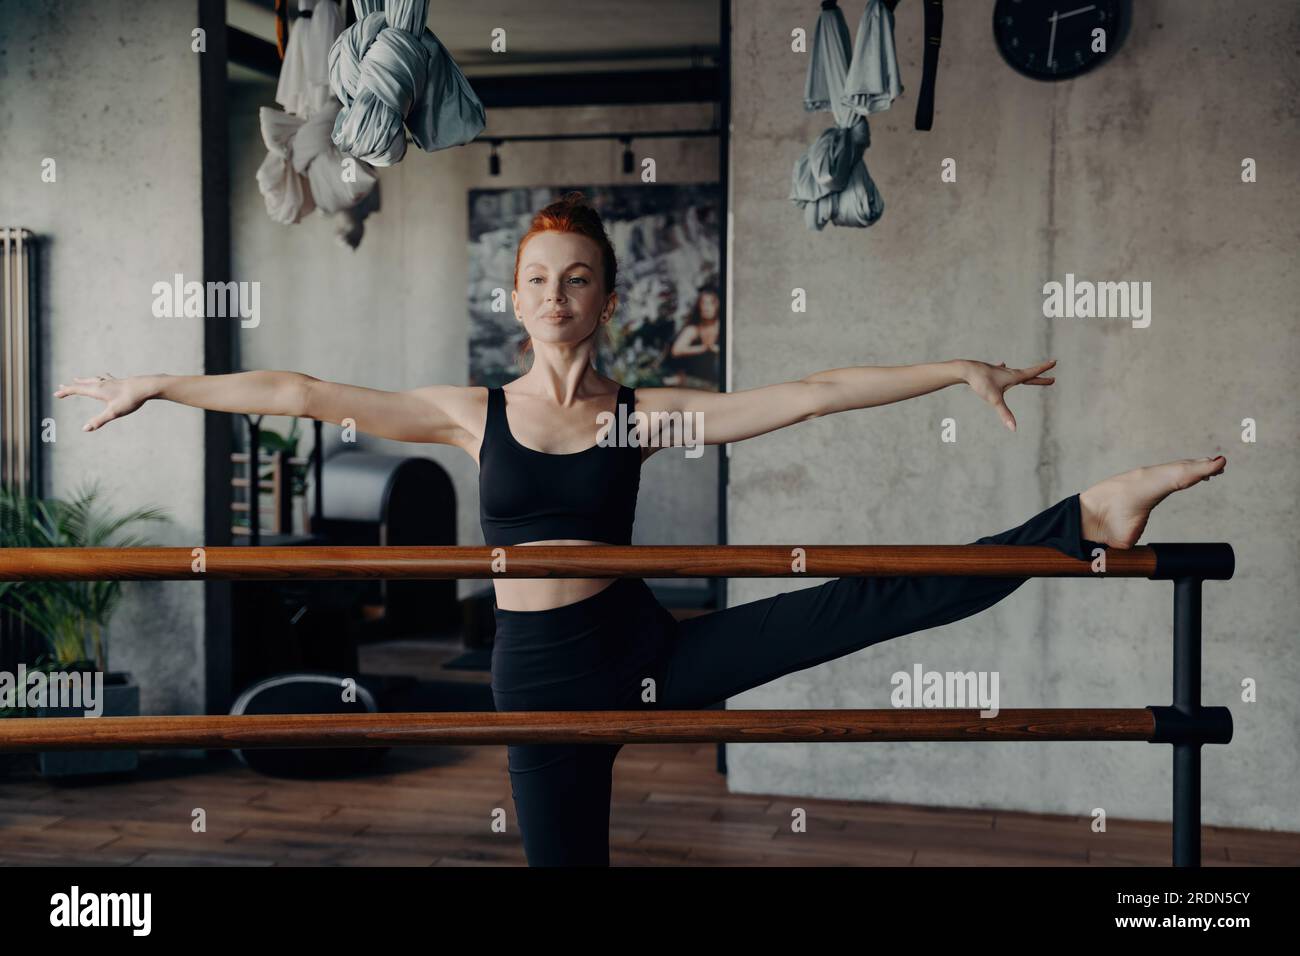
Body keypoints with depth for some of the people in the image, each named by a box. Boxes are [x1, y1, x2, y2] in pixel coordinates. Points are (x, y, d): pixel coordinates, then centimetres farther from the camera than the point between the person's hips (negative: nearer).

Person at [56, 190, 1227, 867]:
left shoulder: (647, 412, -1)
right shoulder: (472, 413, 2)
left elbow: (814, 392, -6)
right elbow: (305, 393, 3)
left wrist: (954, 369, -9)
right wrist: (158, 385, 5)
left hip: (647, 650, -1)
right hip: (542, 676, 1)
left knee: (877, 600, -14)